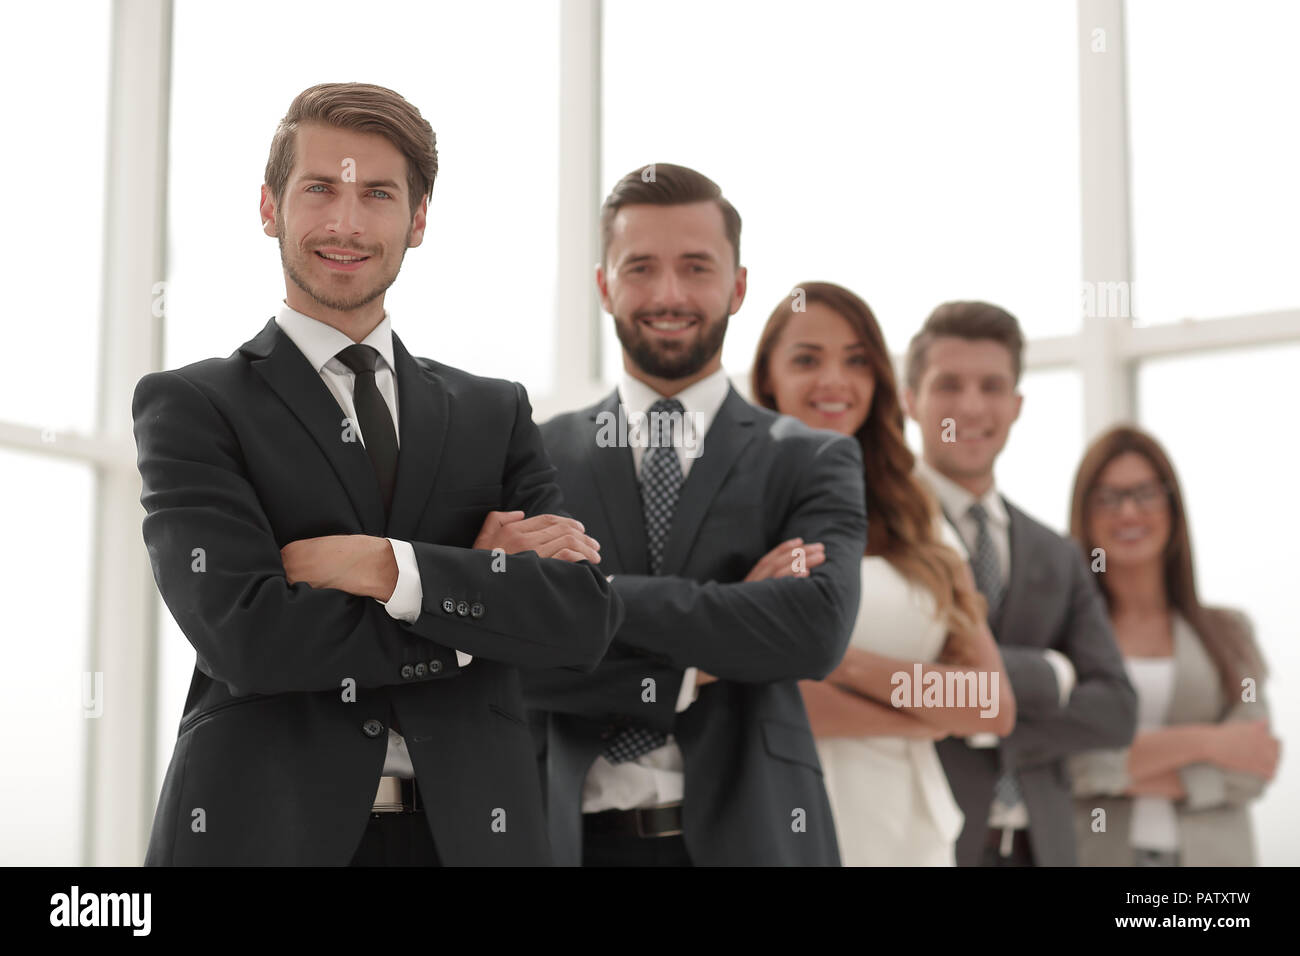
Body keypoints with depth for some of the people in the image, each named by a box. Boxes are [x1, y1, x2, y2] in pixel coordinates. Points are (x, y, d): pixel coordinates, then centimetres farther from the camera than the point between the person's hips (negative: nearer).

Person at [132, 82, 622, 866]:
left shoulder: (495, 413, 10)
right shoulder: (190, 406, 1)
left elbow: (587, 619, -3)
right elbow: (242, 636, -13)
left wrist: (380, 566, -14)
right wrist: (484, 585, -8)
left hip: (469, 828, 3)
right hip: (262, 828, -2)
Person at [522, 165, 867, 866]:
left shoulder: (812, 461, 2)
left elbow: (818, 629, -15)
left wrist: (601, 591, -15)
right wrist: (691, 677, -14)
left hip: (744, 834, 0)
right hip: (580, 837, 0)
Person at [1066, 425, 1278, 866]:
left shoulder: (1227, 630, 10)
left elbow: (1250, 771, 1)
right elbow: (1058, 758, -10)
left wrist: (1127, 771, -7)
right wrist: (1203, 742, -8)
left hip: (1210, 851, 2)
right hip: (1096, 851, -2)